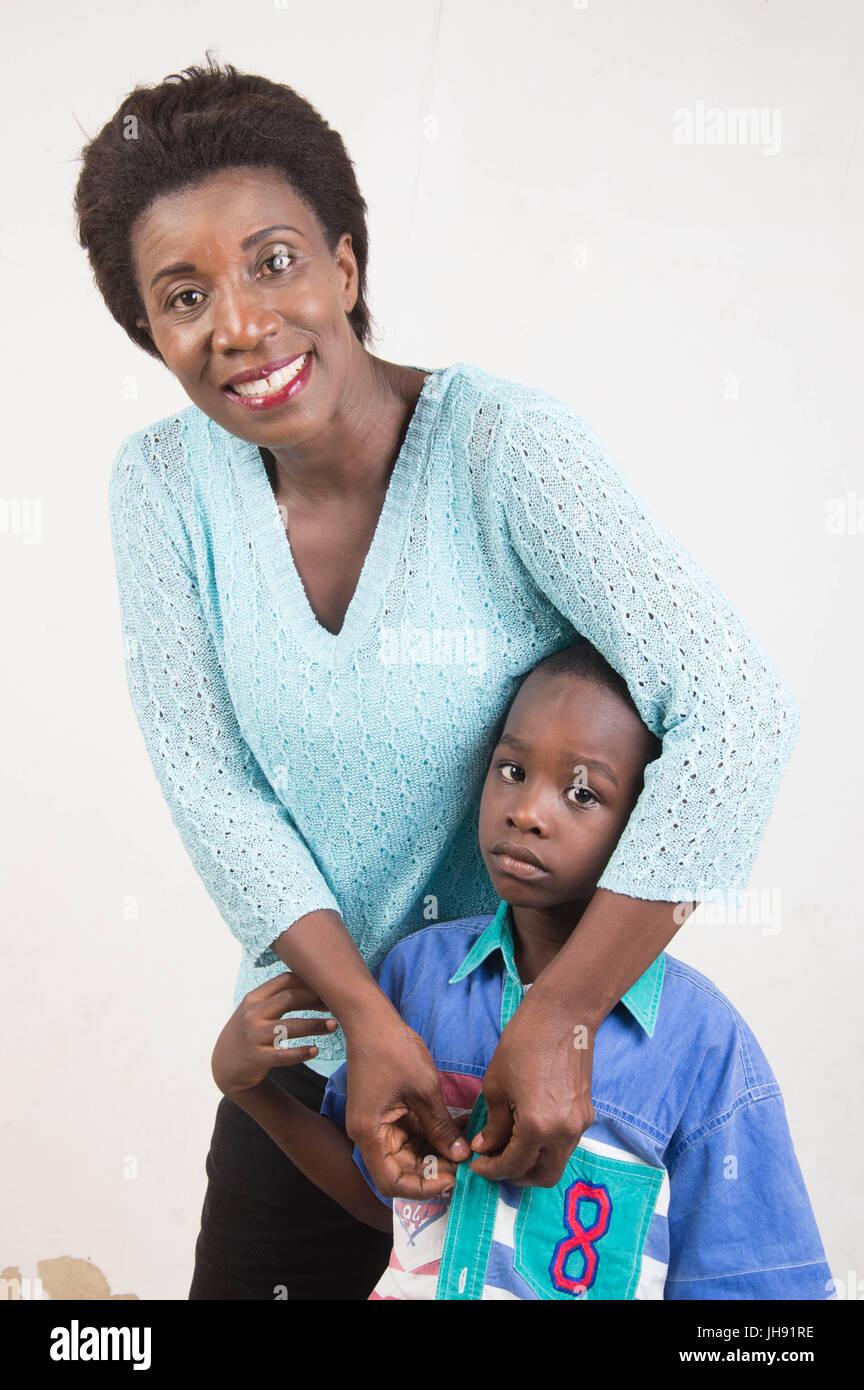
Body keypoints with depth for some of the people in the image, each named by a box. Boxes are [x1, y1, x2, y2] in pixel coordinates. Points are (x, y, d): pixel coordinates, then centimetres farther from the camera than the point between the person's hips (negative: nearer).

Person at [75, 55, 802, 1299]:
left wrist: (560, 1016, -28)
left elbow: (736, 710, -28)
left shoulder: (504, 444, -21)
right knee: (247, 1276, 18)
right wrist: (365, 1014, -18)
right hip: (310, 1032, 3)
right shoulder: (161, 483, -9)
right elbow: (208, 779, -8)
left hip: (530, 1049, -3)